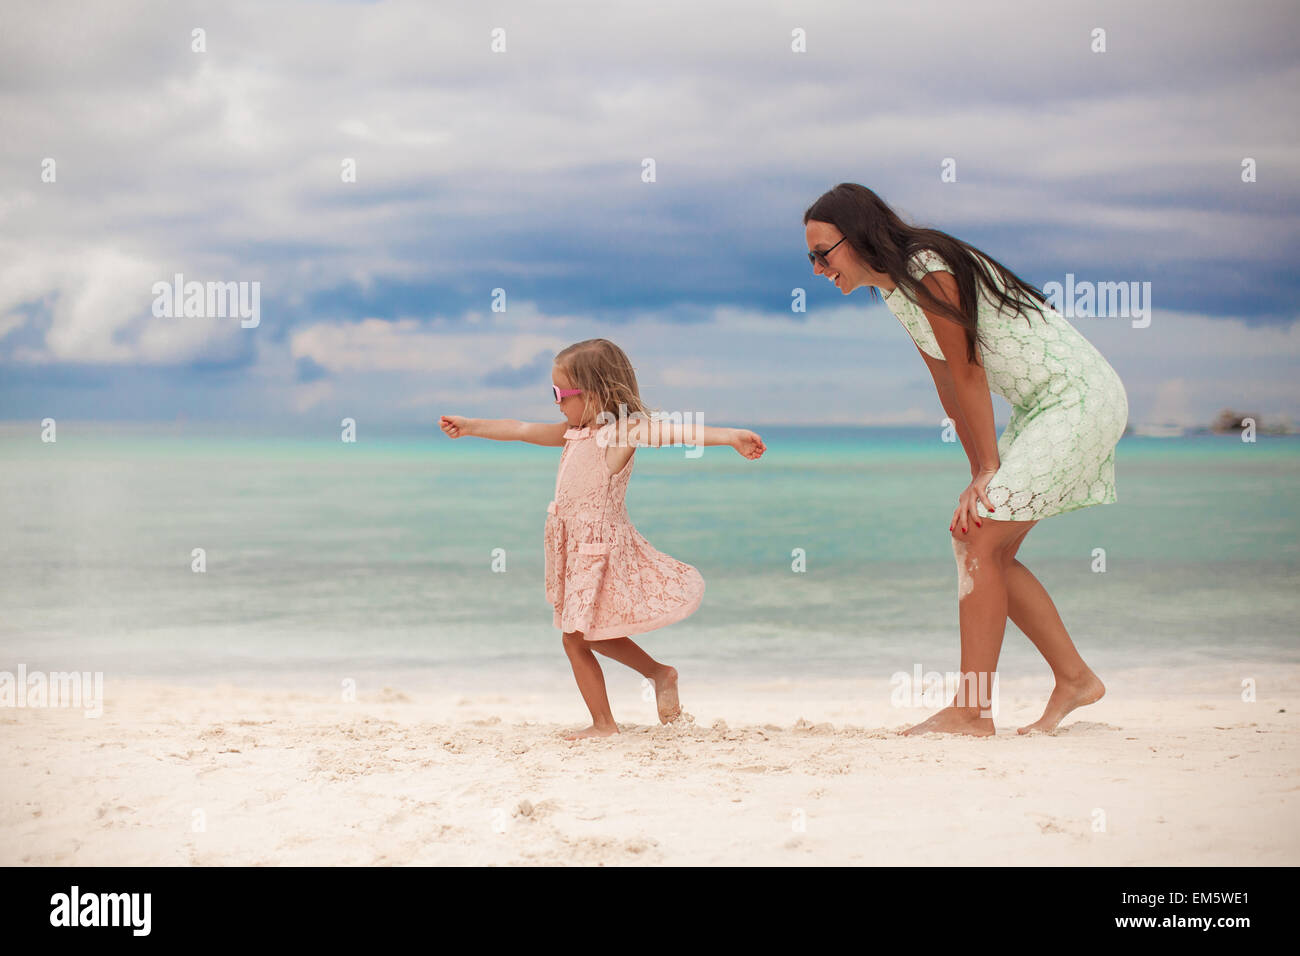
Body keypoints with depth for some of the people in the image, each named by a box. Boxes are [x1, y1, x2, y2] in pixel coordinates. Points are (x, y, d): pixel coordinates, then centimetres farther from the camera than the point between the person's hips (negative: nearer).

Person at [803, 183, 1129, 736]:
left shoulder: (929, 273, -20)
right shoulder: (896, 289, 8)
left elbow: (969, 374, -16)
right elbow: (949, 386, 11)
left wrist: (988, 470, -9)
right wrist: (981, 473, 7)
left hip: (1081, 400, -10)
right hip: (1040, 407, 10)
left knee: (979, 541, -13)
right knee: (980, 543, 9)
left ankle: (970, 712, -9)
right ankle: (1074, 679, 18)